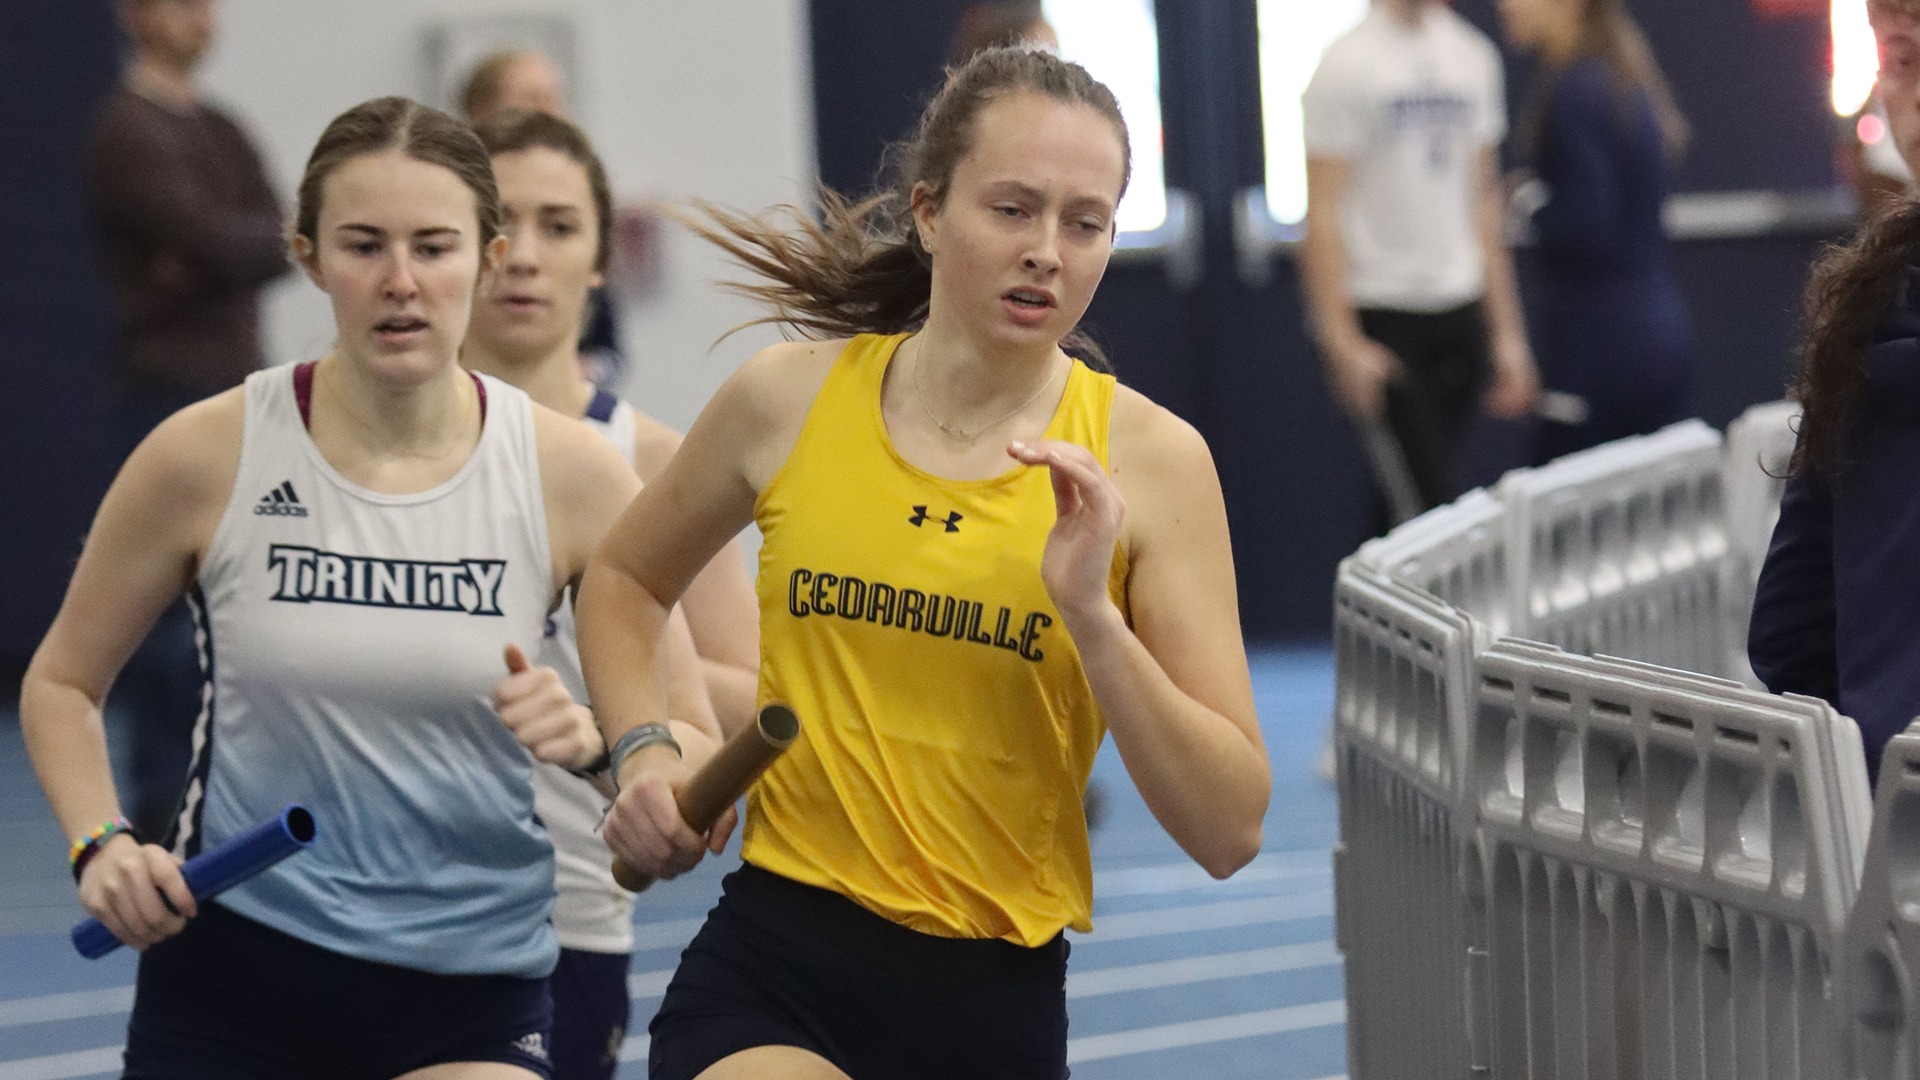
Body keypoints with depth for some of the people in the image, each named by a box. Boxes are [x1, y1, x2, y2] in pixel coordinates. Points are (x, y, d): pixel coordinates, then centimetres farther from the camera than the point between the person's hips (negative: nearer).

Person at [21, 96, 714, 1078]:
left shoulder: (572, 474, -5)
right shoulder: (209, 455, -6)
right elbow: (60, 682, 8)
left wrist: (593, 741, -22)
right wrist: (101, 845, -9)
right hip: (231, 984, 0)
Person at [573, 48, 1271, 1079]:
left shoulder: (1147, 458, -4)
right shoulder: (788, 399, 1)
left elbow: (1230, 830, -7)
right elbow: (621, 581, 22)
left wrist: (1092, 616, -18)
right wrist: (645, 749, 5)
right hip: (769, 966, -1)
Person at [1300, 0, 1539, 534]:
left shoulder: (1474, 58, 12)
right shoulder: (1348, 65, -8)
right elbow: (1322, 214, -11)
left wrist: (1506, 331, 15)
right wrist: (1343, 344, -18)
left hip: (1458, 309, 6)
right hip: (1379, 313, -6)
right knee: (1427, 505, -12)